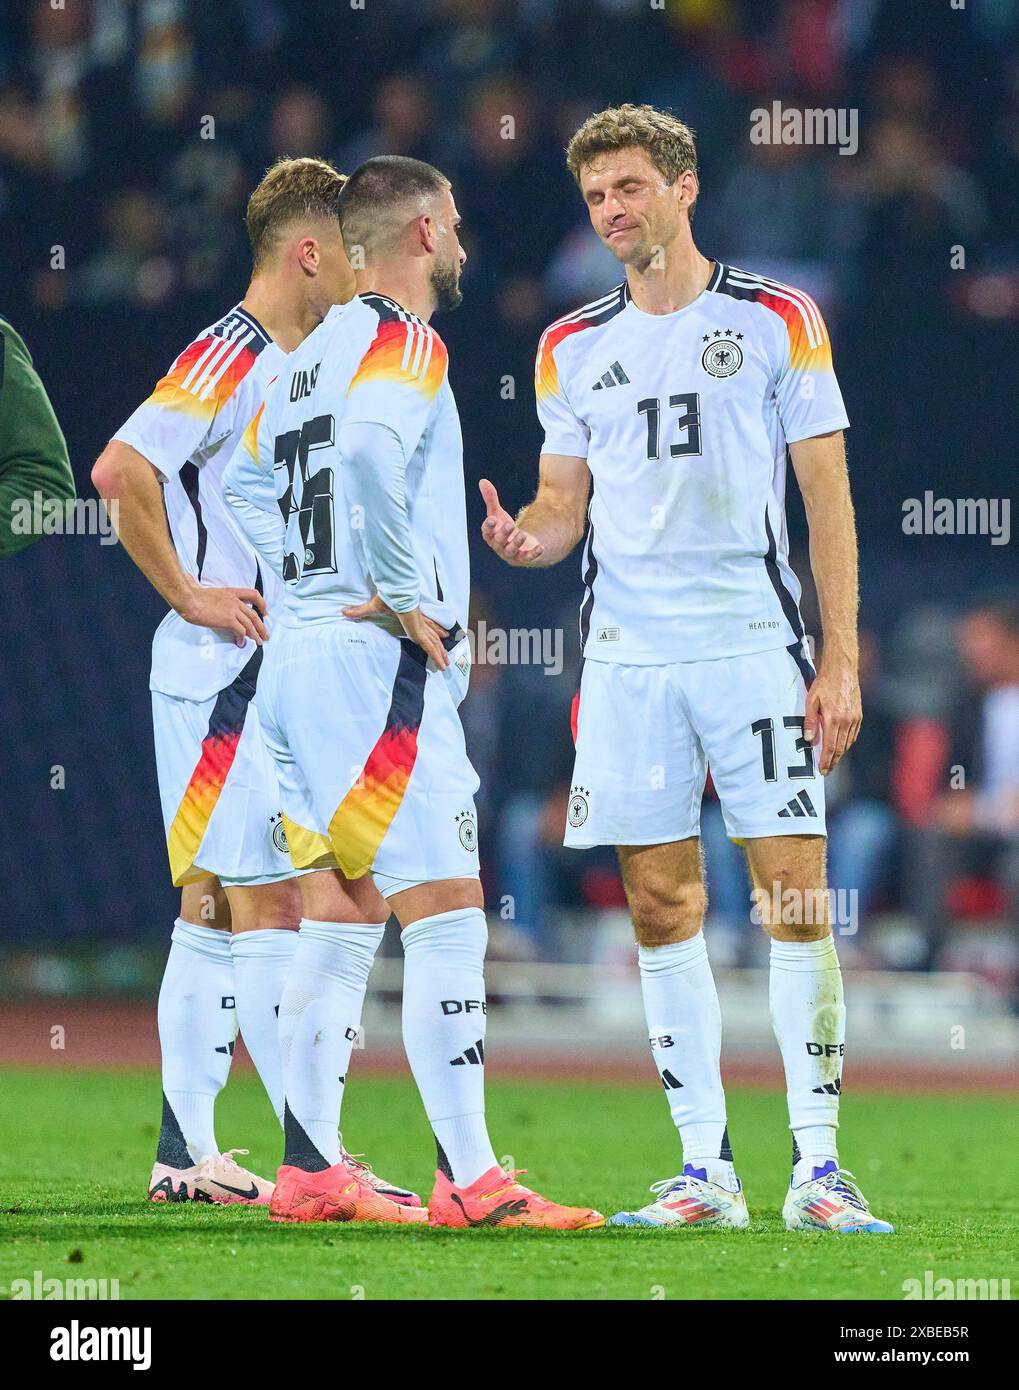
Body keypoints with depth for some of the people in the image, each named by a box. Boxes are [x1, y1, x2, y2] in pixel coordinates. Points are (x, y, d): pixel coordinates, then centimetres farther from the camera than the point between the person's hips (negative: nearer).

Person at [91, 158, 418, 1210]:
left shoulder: (299, 364, 17)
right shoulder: (228, 357, -14)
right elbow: (121, 470, -24)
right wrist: (188, 596, -19)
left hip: (272, 677, 9)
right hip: (221, 676, -9)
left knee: (215, 908, 9)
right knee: (269, 904, -9)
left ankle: (184, 1149, 11)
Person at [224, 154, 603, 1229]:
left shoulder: (314, 353, 17)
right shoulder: (404, 345, -10)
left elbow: (247, 483, 28)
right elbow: (369, 453, -29)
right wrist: (406, 598, -21)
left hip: (299, 658, 9)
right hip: (375, 664, -9)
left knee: (340, 922, 12)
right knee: (447, 919, -10)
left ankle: (309, 1170, 12)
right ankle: (468, 1180, -13)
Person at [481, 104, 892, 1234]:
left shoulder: (777, 320, 3)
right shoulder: (573, 347, 13)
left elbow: (827, 497, 2)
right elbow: (565, 505, 16)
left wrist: (839, 662, -5)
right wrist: (522, 535, -9)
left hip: (754, 643, -3)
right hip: (627, 654, 3)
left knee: (795, 895, -8)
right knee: (662, 907, 2)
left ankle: (817, 1168, -5)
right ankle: (705, 1170, 7)